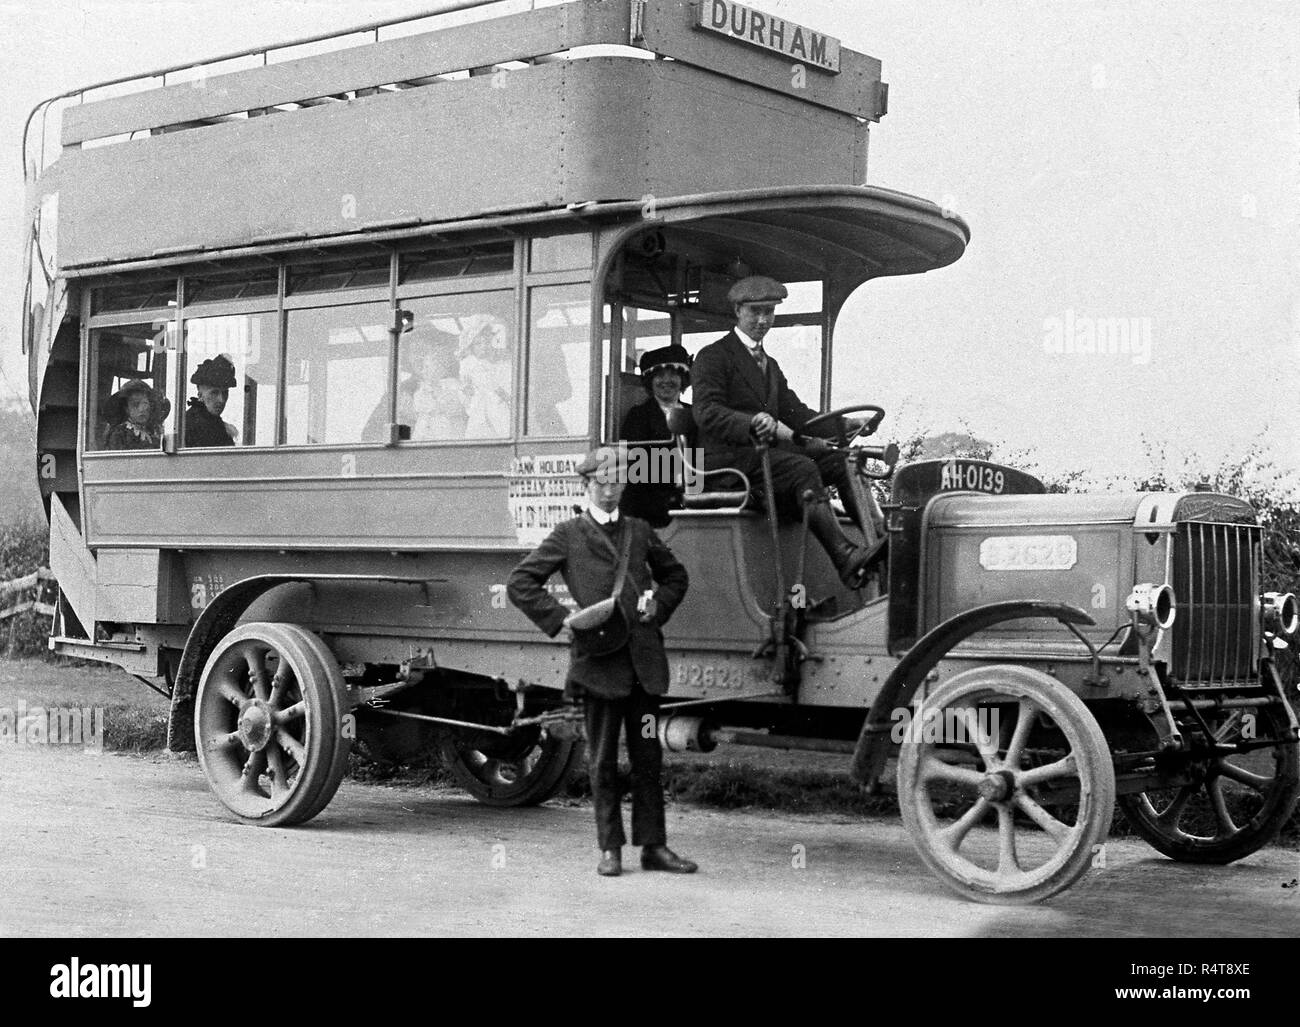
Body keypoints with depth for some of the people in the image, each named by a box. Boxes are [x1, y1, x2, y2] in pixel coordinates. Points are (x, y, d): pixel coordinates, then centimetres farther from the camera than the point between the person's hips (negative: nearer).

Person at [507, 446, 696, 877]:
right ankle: (610, 849, 12)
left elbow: (675, 575, 30)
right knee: (603, 760, 4)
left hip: (644, 659, 3)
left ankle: (653, 845, 13)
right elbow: (519, 583, 3)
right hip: (597, 660, -3)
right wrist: (561, 617, -6)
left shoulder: (639, 531, 16)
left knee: (648, 756, 7)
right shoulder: (569, 535, 5)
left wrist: (659, 606, 12)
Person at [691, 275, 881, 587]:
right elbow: (707, 413, -14)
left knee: (841, 460, -14)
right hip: (729, 458, -8)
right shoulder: (713, 357, 1)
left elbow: (794, 411, 17)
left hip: (767, 452, 8)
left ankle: (877, 536, -28)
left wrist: (845, 424, 0)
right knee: (803, 468, -31)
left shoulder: (770, 365, 27)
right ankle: (845, 559, -44)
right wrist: (753, 423, -33)